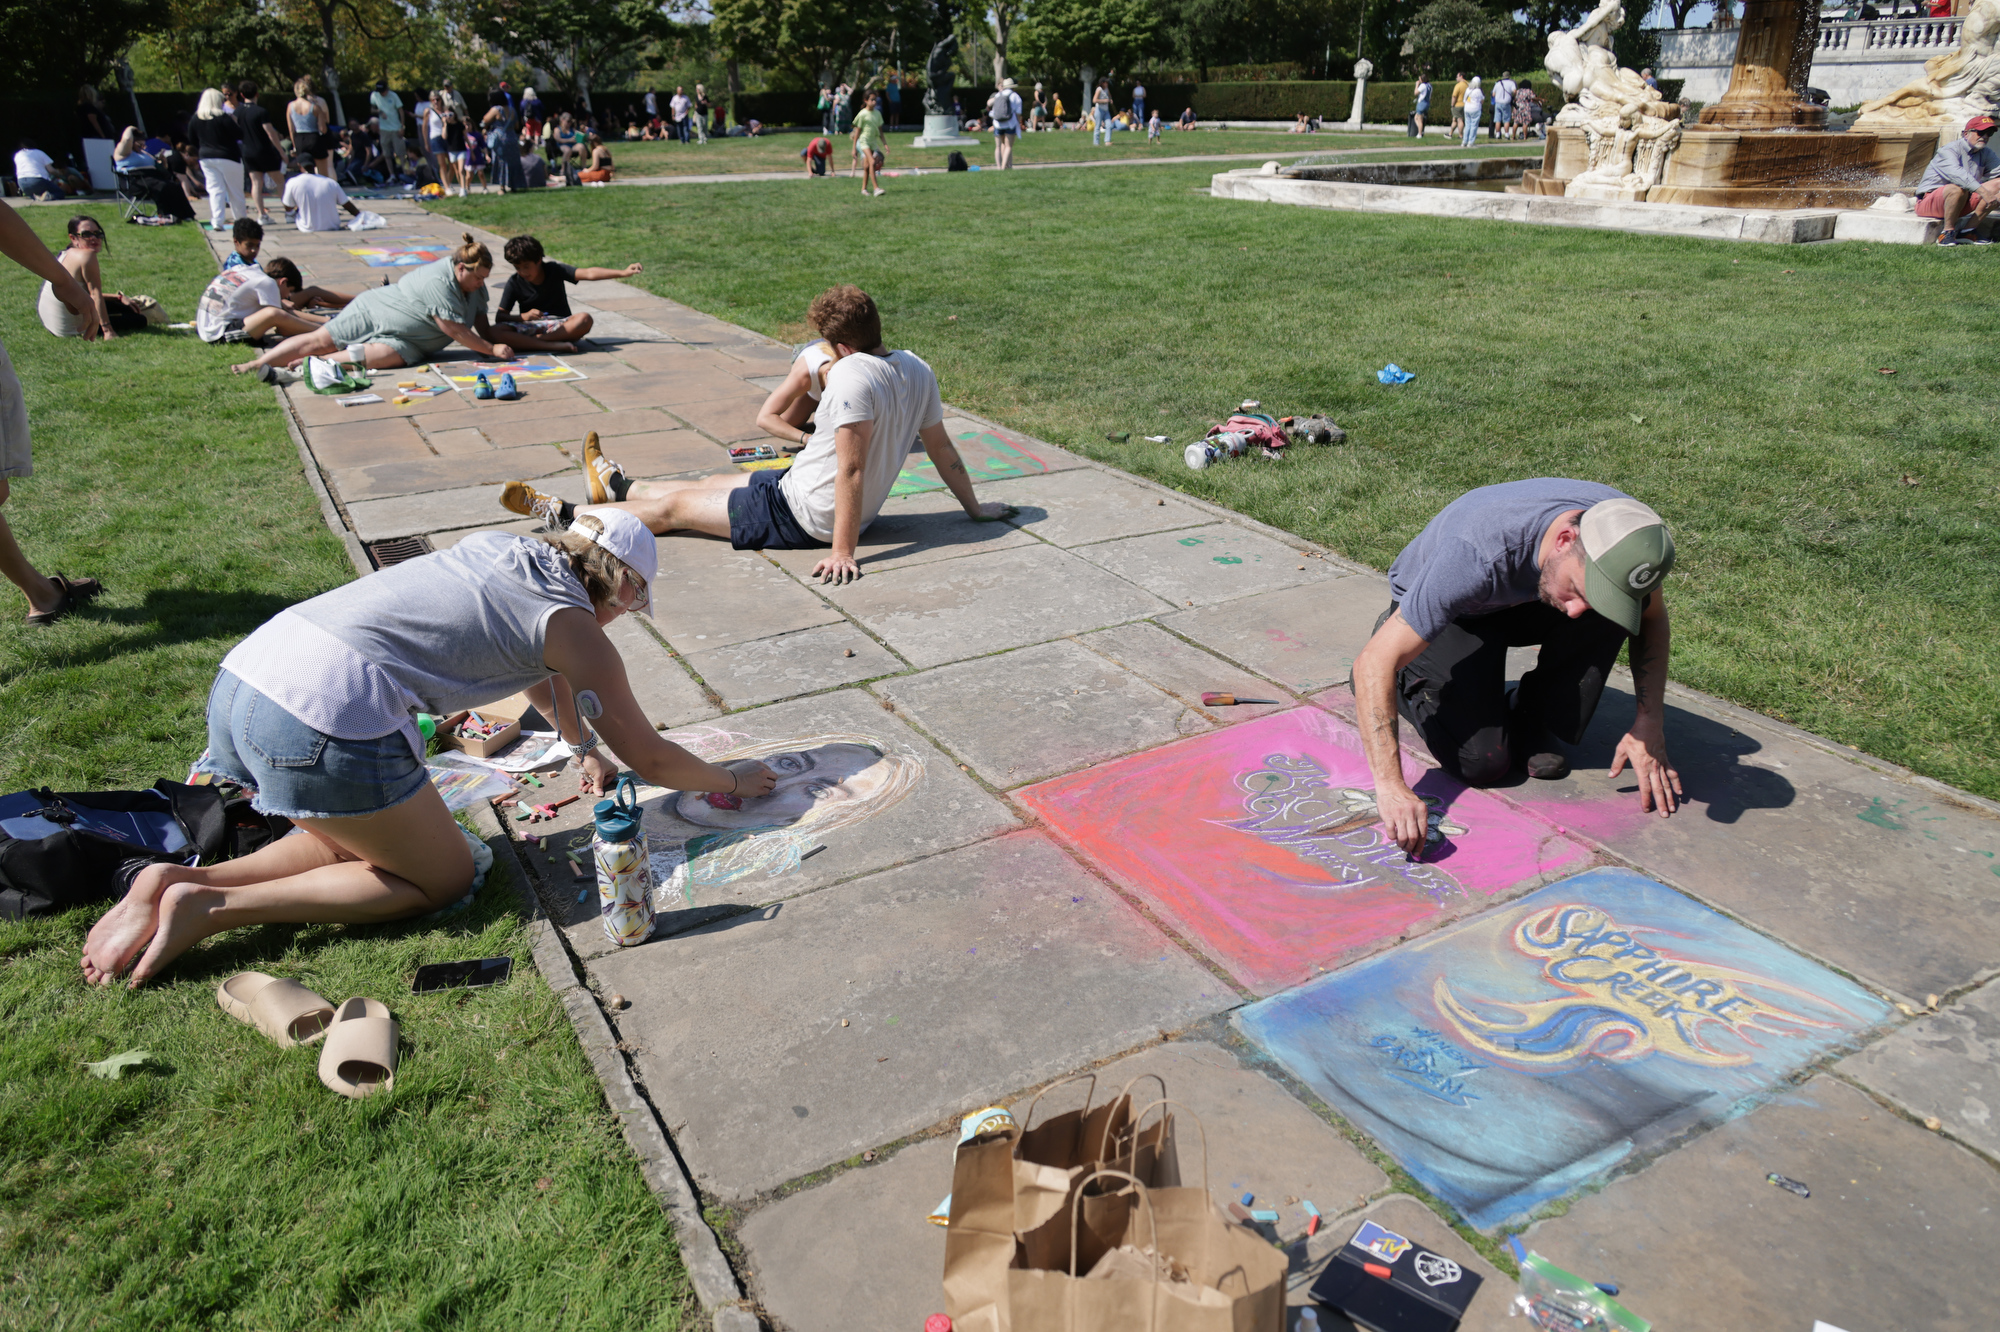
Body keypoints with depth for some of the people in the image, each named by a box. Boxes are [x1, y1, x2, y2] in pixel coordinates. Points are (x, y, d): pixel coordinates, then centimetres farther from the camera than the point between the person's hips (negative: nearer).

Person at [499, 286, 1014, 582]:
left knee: (673, 507, 6)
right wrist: (974, 508, 16)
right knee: (711, 483, 26)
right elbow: (941, 447, 5)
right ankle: (616, 486, 47)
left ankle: (563, 514, 22)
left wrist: (843, 551, -31)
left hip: (801, 515, -9)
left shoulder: (851, 375, -28)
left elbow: (851, 469, -32)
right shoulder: (918, 370, -1)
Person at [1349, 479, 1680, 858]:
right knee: (1484, 762, -19)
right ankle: (1408, 677, 9)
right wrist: (1390, 787, -49)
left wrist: (1650, 725, -17)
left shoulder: (1622, 529, -27)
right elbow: (1373, 662, -42)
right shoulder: (1478, 556, -43)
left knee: (1610, 614, -26)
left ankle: (1536, 727, -4)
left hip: (1523, 599, 4)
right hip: (1448, 614, -4)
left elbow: (1652, 619, -5)